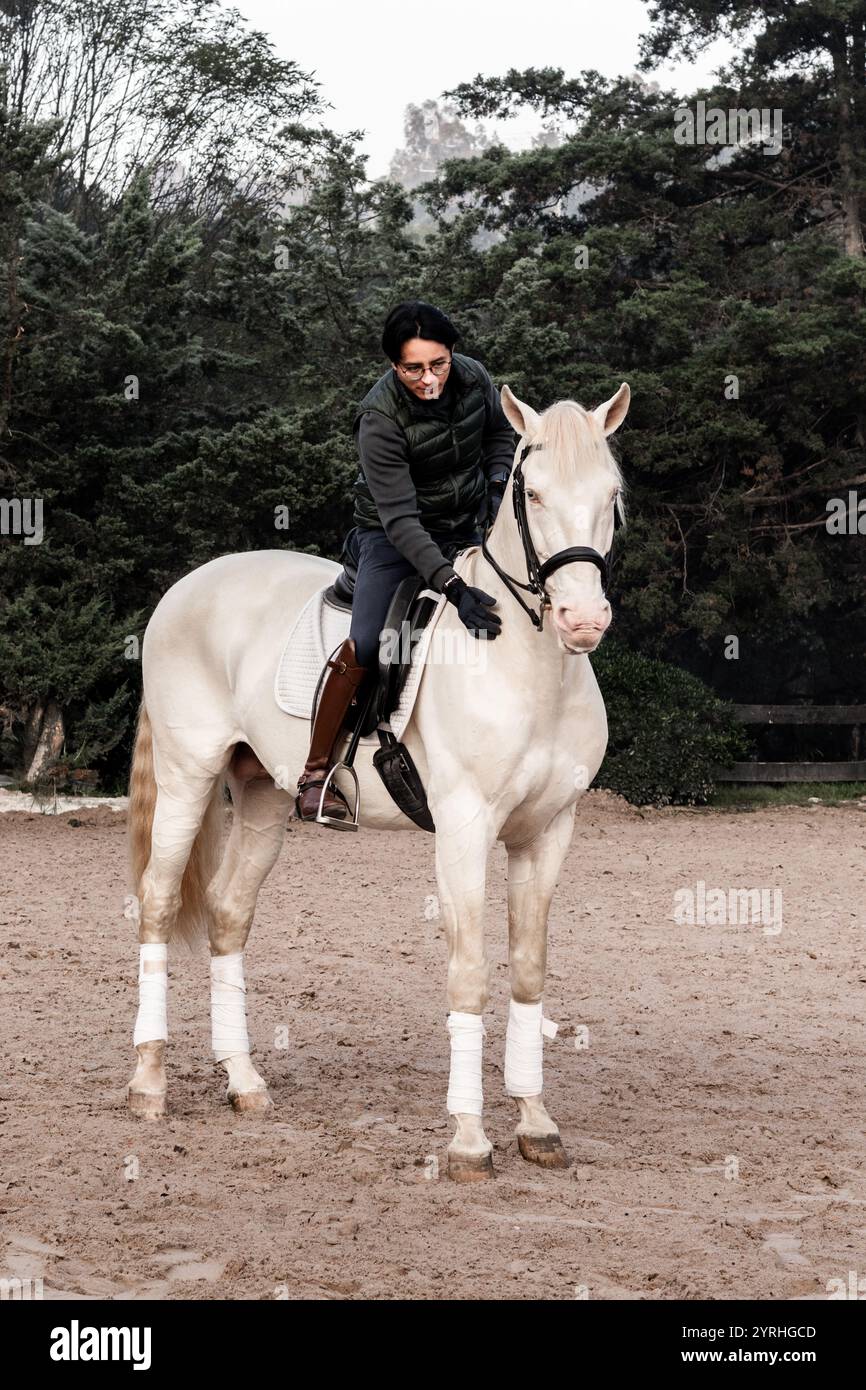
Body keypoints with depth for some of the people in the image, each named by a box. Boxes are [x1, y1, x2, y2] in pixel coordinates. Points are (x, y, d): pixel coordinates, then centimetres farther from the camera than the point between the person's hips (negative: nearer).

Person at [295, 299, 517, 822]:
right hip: (394, 539, -6)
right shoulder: (381, 419, -27)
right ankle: (315, 774, -13)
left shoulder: (474, 378, -12)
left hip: (464, 531, 6)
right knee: (366, 644, -24)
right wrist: (453, 587, -41)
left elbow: (501, 432, 11)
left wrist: (497, 484, -9)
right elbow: (400, 518, -31)